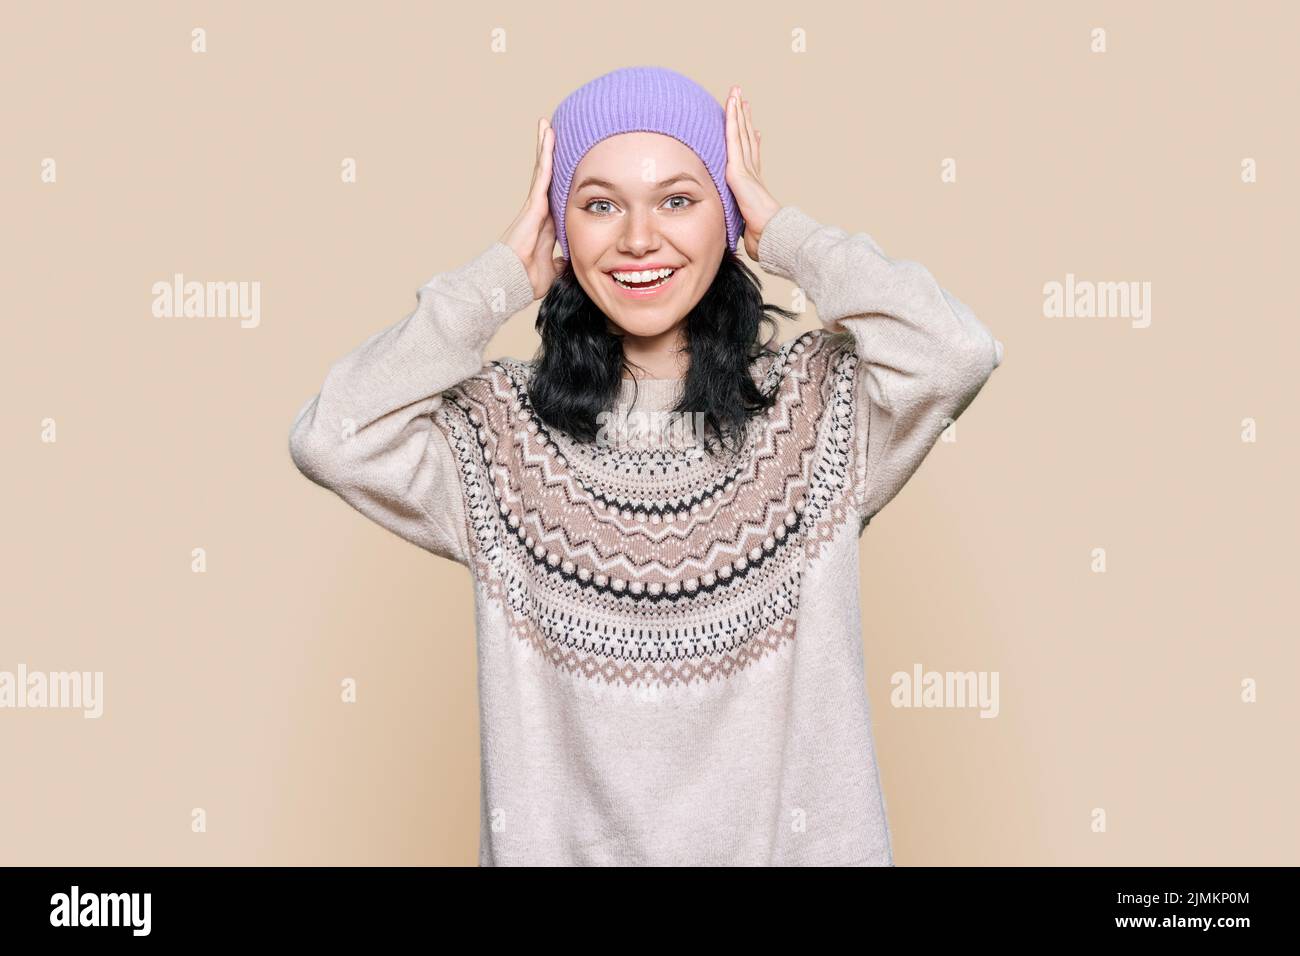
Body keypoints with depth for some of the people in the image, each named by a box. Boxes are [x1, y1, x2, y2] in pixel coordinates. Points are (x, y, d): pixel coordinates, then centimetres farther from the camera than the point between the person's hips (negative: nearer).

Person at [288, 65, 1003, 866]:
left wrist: (785, 234, -12)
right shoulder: (500, 430, -6)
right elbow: (328, 440, -21)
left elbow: (958, 353, -24)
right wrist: (503, 275, -13)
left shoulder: (819, 403, -7)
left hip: (792, 839, 0)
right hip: (560, 842, 0)